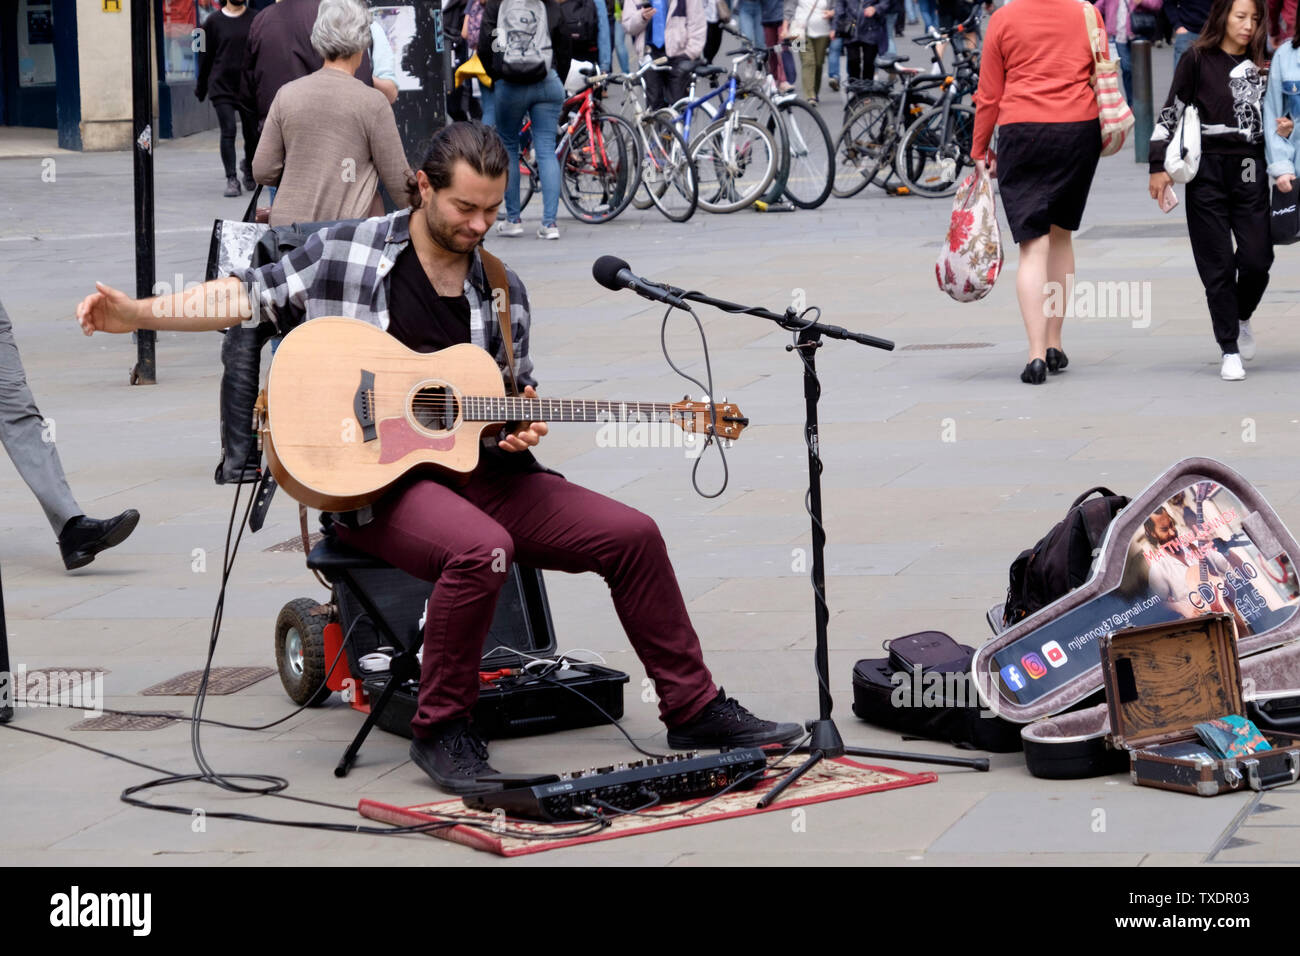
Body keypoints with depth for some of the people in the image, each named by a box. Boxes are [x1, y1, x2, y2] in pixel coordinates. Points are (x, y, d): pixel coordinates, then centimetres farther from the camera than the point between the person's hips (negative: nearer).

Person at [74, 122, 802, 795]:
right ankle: (442, 730, -18)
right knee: (481, 548, -37)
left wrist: (521, 430, -2)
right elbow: (251, 297, 1)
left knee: (632, 534, -8)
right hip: (374, 481, -5)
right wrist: (138, 314, -9)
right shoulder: (346, 253, 0)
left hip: (479, 472, 5)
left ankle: (695, 709, 6)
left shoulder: (502, 291, 13)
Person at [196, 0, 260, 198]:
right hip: (221, 87, -1)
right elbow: (205, 57, 9)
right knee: (228, 132, -9)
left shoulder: (255, 20, 3)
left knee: (252, 133, 7)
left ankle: (249, 169, 33)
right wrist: (201, 88, 12)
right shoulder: (214, 22, 2)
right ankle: (231, 180, -6)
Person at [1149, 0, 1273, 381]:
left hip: (1250, 171, 3)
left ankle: (1242, 319, 24)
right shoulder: (1198, 61, 0)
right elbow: (1170, 113, 0)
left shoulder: (1262, 65, 10)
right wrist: (1159, 166, -6)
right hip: (1207, 172, -3)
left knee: (1257, 258, -6)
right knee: (1218, 264, -2)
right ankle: (1230, 352, 5)